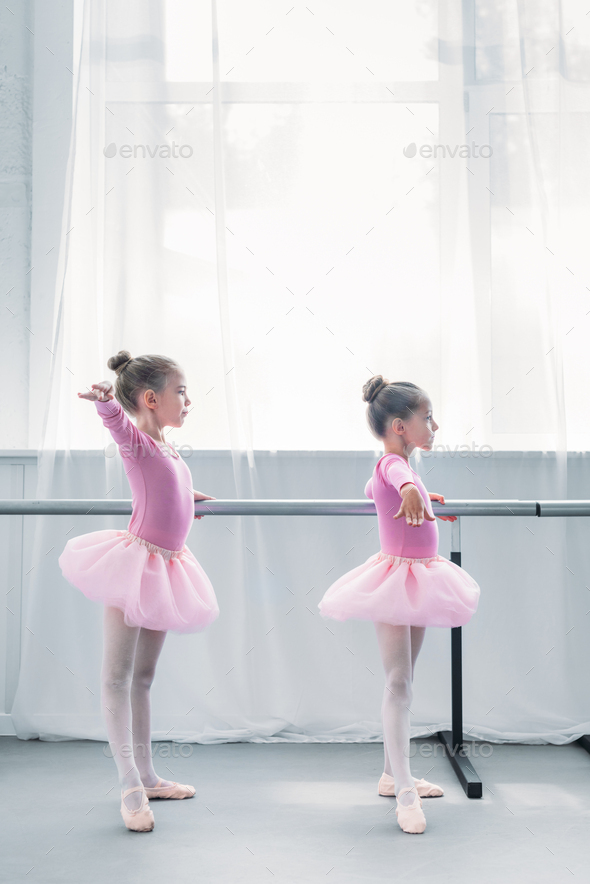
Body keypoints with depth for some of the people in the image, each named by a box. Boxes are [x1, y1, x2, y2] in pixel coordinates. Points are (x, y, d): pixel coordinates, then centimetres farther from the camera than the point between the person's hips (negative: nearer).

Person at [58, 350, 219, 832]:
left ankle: (147, 776, 23)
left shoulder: (168, 449, 13)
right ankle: (130, 784, -3)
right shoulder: (136, 440, -11)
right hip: (136, 561, -8)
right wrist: (105, 398, -55)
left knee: (143, 675, 15)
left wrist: (189, 497, 50)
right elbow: (116, 418, -34)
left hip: (166, 567, 8)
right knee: (117, 675, -3)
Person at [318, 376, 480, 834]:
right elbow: (397, 479, -43)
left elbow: (372, 488, 34)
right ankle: (405, 793, -9)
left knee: (404, 681, 15)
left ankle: (393, 774, 26)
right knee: (398, 684, -10)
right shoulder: (393, 464, -17)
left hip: (418, 580, 10)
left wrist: (422, 497, 48)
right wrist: (409, 491, -67)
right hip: (397, 580, -10)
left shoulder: (388, 468, 11)